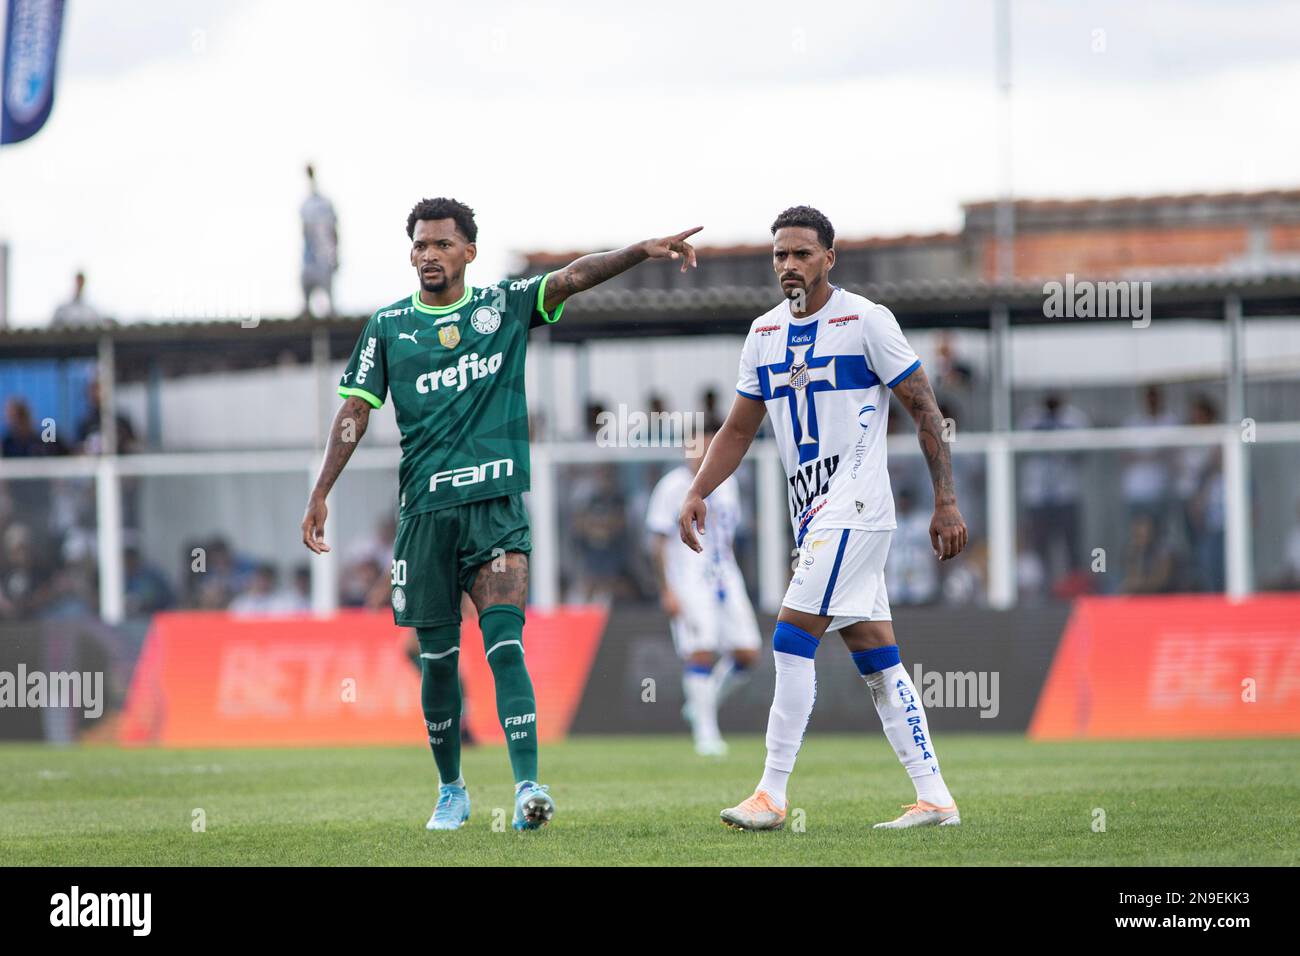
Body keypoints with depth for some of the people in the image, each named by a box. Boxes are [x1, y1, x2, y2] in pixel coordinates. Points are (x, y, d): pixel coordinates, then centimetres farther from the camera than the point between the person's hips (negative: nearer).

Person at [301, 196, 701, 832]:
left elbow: (574, 277, -5)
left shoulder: (505, 305, 7)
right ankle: (451, 791, 22)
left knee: (504, 642, -15)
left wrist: (642, 251, -20)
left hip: (496, 504, -2)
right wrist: (320, 493, 1)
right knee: (438, 658, 6)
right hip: (425, 510, 2)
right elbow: (356, 410, 8)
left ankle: (527, 786, -24)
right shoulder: (387, 326, 8)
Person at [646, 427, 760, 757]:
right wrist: (666, 590, -13)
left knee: (747, 653, -2)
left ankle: (704, 702, 20)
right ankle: (705, 733, -9)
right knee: (701, 652, -15)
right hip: (689, 582, -6)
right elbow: (658, 542, -7)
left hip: (725, 578, 6)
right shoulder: (673, 487, -6)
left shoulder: (727, 484, 12)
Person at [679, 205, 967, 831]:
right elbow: (739, 429, 19)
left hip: (853, 507, -7)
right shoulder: (764, 335, 13)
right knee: (877, 660, 7)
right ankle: (934, 798, 9)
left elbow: (924, 409, -5)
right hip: (813, 515, 7)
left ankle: (772, 795, -10)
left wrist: (946, 503, -9)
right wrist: (697, 493, 4)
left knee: (792, 640, -13)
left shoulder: (865, 321, -7)